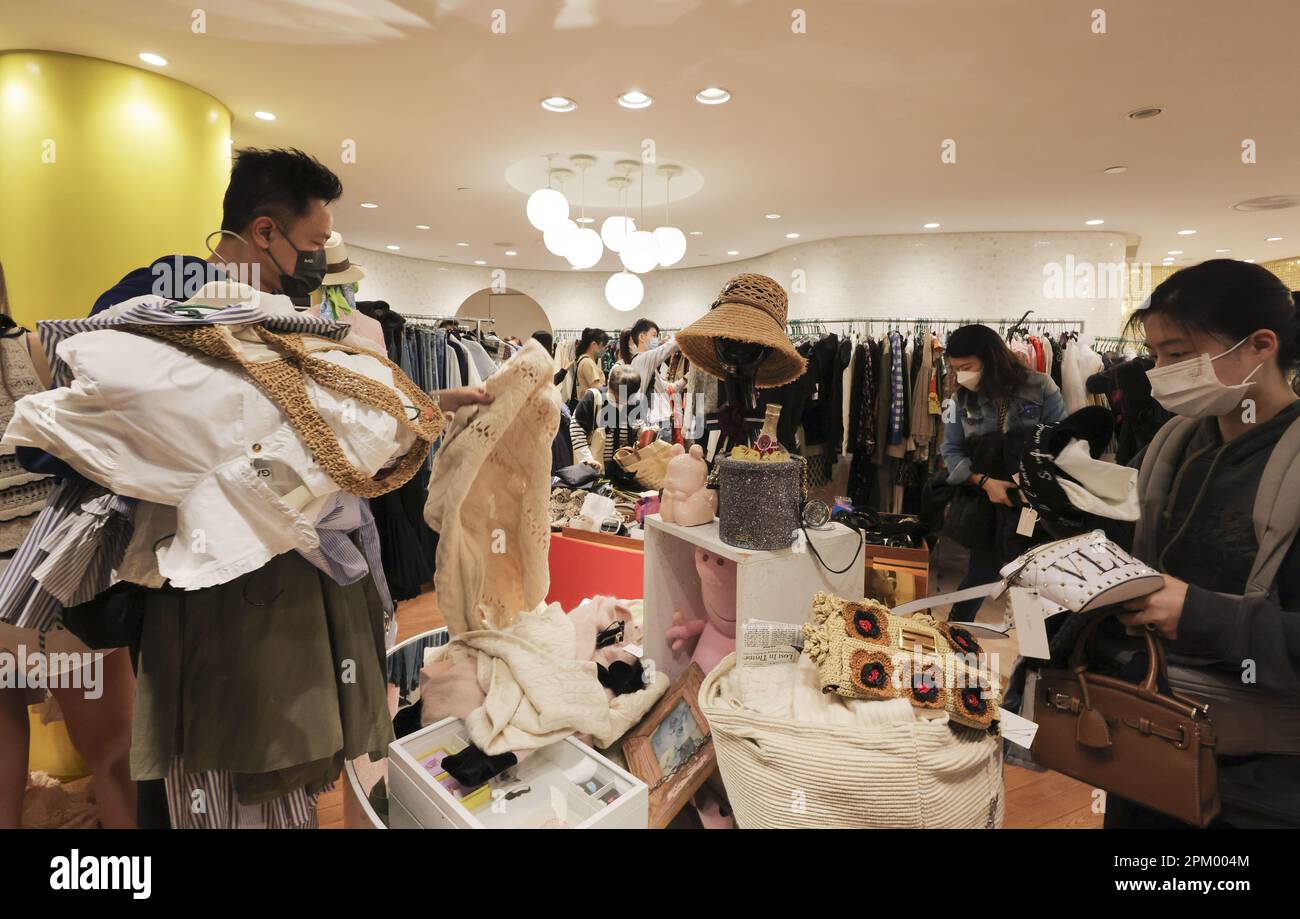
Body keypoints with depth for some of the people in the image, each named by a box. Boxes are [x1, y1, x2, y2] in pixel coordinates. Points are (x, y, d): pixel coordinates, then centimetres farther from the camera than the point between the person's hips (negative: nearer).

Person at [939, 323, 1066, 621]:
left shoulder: (1040, 387, -8)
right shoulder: (962, 399, -1)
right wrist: (985, 481, -19)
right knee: (982, 570, 6)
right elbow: (951, 451, -3)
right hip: (987, 500, 1)